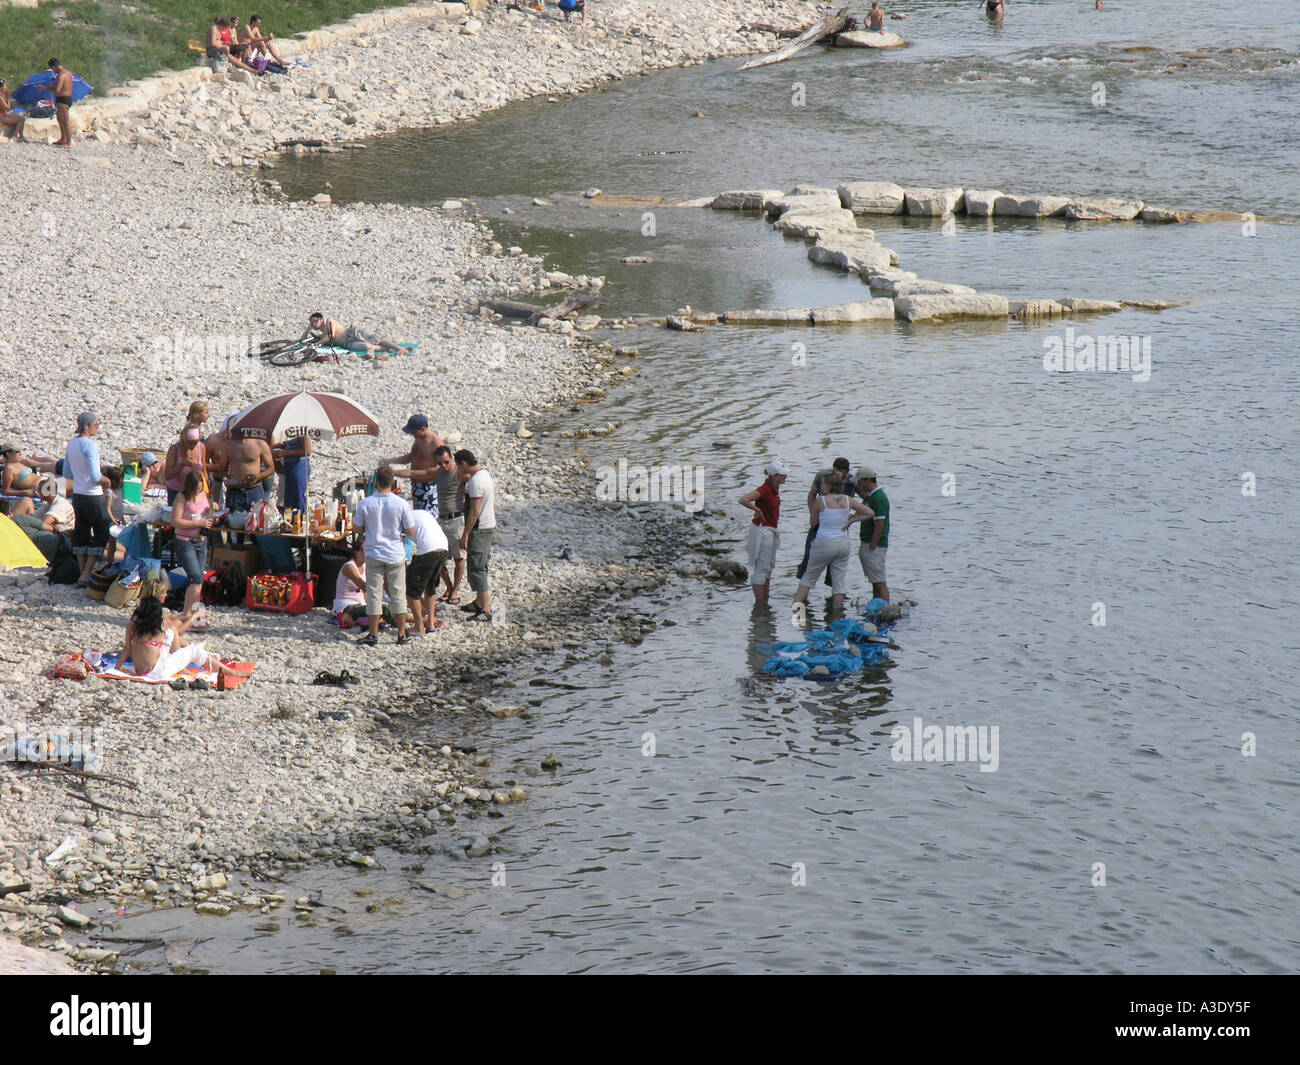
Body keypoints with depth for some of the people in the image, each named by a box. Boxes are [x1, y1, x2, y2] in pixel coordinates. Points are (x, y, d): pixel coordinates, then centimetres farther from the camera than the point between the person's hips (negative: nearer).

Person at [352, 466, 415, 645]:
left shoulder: (365, 504, -11)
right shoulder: (402, 504, -12)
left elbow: (357, 528, -1)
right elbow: (411, 531, -7)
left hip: (374, 555, 0)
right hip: (396, 555, 0)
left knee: (374, 595, 8)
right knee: (398, 594, 10)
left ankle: (373, 635, 10)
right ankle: (402, 634, 16)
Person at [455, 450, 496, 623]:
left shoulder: (476, 481, -21)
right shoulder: (485, 474, 10)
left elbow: (475, 511, -23)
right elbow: (460, 479, 30)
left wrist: (465, 534, -19)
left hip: (479, 529, -10)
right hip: (489, 525, 10)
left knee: (476, 568, -9)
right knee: (479, 567, 20)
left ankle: (486, 610, -11)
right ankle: (480, 602, 31)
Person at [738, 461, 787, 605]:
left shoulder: (775, 488, 5)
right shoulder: (764, 490, -22)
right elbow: (743, 500, -35)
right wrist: (757, 510, -21)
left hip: (771, 530, 10)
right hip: (762, 530, -10)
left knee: (770, 565, 18)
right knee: (761, 567, -5)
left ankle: (765, 601, 27)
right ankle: (759, 603, 1)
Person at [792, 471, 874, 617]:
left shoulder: (821, 500, -10)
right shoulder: (848, 500, 1)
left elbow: (814, 521, 1)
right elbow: (870, 513, 5)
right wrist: (851, 519, 8)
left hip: (824, 543, -3)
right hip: (843, 543, 3)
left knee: (808, 577, 11)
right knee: (839, 581, 9)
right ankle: (836, 615, 11)